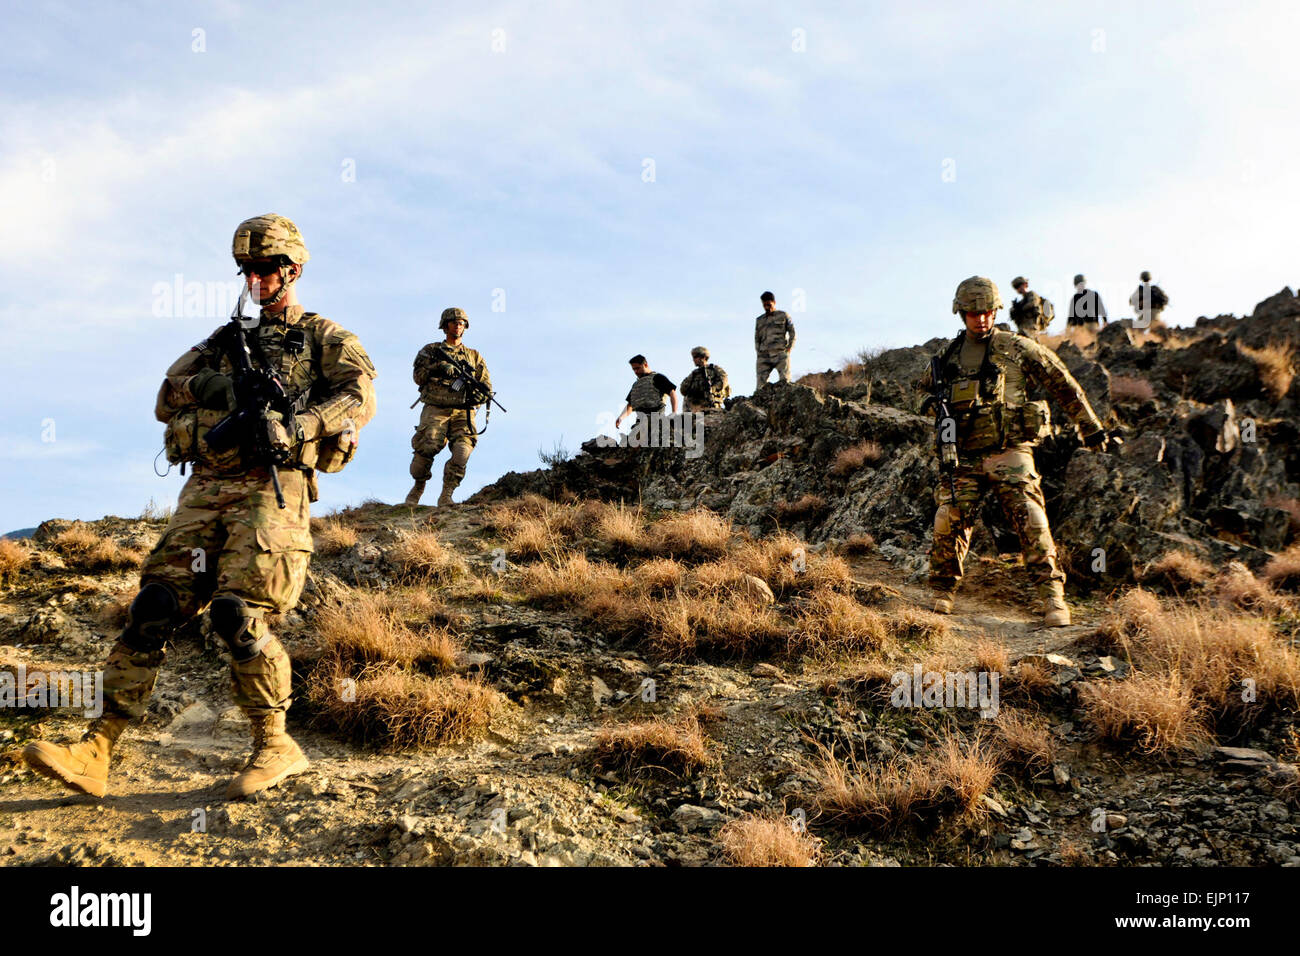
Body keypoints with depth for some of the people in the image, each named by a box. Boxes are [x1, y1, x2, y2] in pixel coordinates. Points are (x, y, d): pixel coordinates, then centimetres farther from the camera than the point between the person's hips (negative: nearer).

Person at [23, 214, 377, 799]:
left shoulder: (324, 338, 12)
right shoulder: (227, 340, 26)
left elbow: (360, 397, -6)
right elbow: (165, 402, 19)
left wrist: (291, 427, -18)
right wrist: (205, 383, -1)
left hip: (272, 488, -5)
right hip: (207, 488, 5)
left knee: (236, 615, -18)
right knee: (154, 608, -6)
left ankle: (275, 746, -2)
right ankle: (95, 755, -7)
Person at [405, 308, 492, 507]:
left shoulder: (474, 356, 23)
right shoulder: (431, 350, 17)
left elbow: (486, 385, 18)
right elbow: (419, 376, 5)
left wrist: (479, 396, -4)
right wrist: (439, 367, -12)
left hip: (463, 411, 2)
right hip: (436, 409, -2)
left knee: (462, 452, -20)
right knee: (427, 447, -20)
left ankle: (446, 496, -13)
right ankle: (418, 488, 4)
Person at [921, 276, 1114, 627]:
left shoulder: (1018, 348, 2)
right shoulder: (949, 357, 12)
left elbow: (1064, 386, 9)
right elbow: (926, 391, 31)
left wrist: (1091, 428, 13)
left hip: (1010, 453, -3)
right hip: (966, 457, 3)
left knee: (1032, 523, -14)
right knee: (948, 521, -10)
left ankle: (1053, 597, -7)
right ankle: (942, 594, 7)